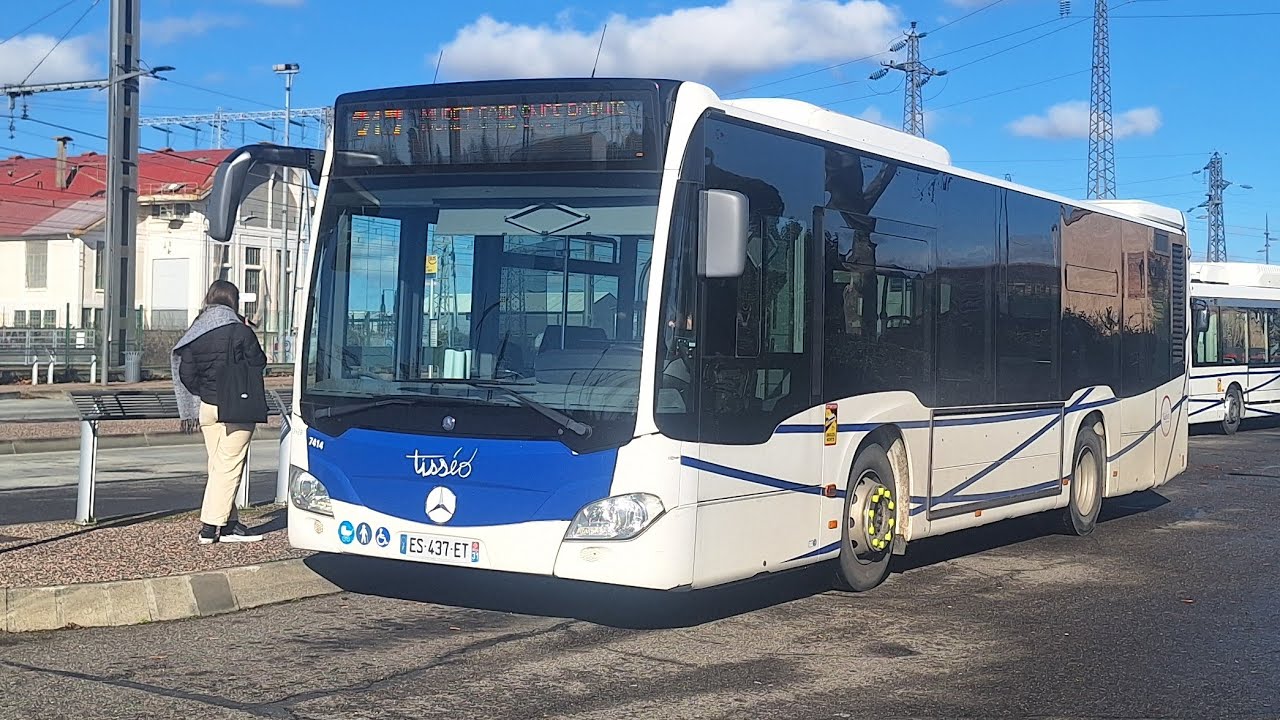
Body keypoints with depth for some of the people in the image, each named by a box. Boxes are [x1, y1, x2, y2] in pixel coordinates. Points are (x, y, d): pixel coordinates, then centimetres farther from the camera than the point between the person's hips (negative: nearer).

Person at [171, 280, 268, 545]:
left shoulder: (194, 333, 5)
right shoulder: (240, 330, -10)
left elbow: (185, 373, 4)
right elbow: (258, 364, -3)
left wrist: (203, 394, 14)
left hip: (207, 407, 6)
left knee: (218, 465, 12)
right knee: (228, 466, -2)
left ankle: (228, 523, 13)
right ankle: (211, 526, -5)